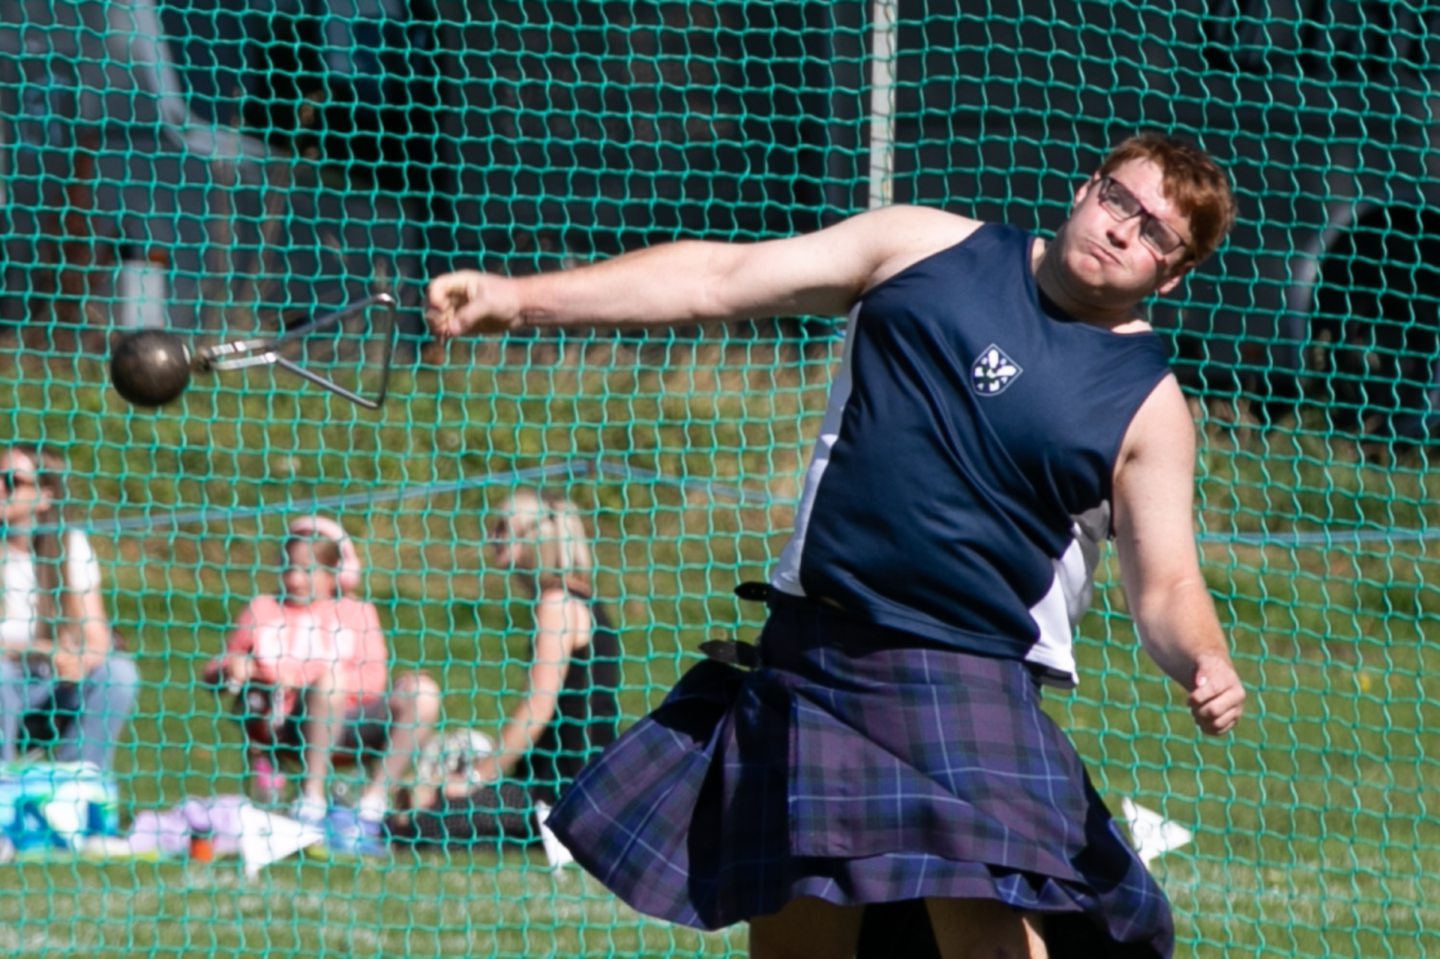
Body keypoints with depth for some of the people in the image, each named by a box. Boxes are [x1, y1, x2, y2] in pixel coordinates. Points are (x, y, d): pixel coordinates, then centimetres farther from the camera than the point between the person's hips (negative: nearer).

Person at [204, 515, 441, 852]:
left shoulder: (357, 613, 13)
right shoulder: (262, 610, 15)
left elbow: (375, 680, -4)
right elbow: (213, 672, 15)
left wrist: (304, 675, -15)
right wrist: (230, 669, -11)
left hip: (343, 726, 2)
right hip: (277, 724, -2)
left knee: (420, 694, -20)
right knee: (332, 678, -33)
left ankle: (371, 808, -22)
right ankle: (311, 804, -33)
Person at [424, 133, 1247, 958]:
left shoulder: (1148, 405, 1)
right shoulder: (929, 247, 7)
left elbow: (1167, 587, 2)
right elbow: (719, 279, 6)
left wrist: (1204, 663, -22)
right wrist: (517, 300, 1)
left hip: (967, 684, -3)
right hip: (807, 666, 3)